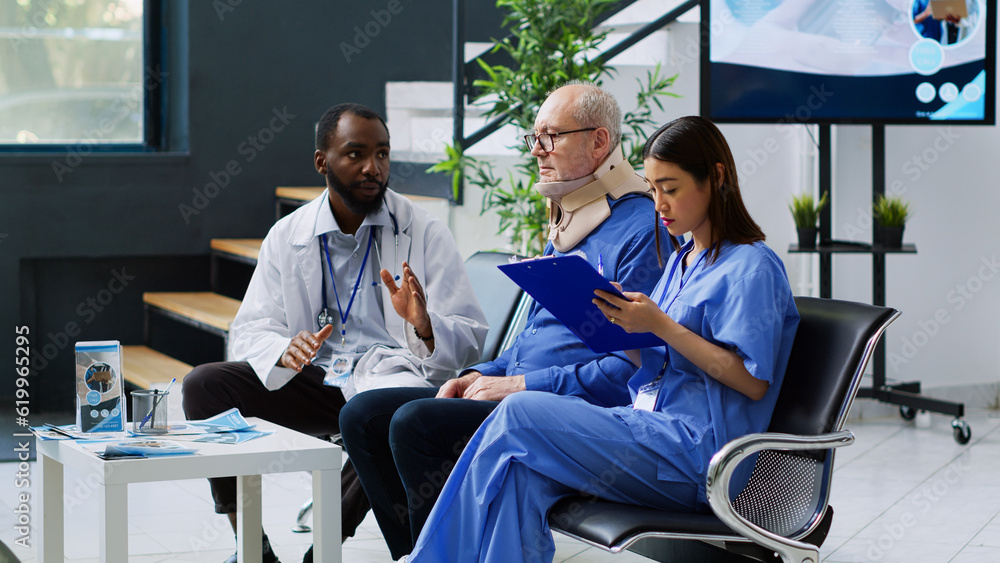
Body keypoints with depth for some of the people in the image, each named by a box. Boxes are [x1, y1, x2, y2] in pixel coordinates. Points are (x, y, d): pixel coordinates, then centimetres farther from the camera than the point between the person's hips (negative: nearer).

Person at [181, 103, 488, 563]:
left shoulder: (424, 233, 1)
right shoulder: (286, 237, 9)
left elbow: (469, 338, -2)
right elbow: (249, 331, 5)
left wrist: (424, 325, -26)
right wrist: (284, 350, -19)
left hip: (392, 376, -3)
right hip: (313, 381, 3)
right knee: (204, 384, -16)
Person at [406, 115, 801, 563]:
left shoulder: (752, 267, -6)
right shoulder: (682, 260, 21)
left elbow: (753, 381, -15)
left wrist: (660, 325, -17)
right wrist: (624, 323, 0)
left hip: (698, 451, -8)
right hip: (651, 429, 8)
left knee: (518, 415, -18)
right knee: (524, 476, -19)